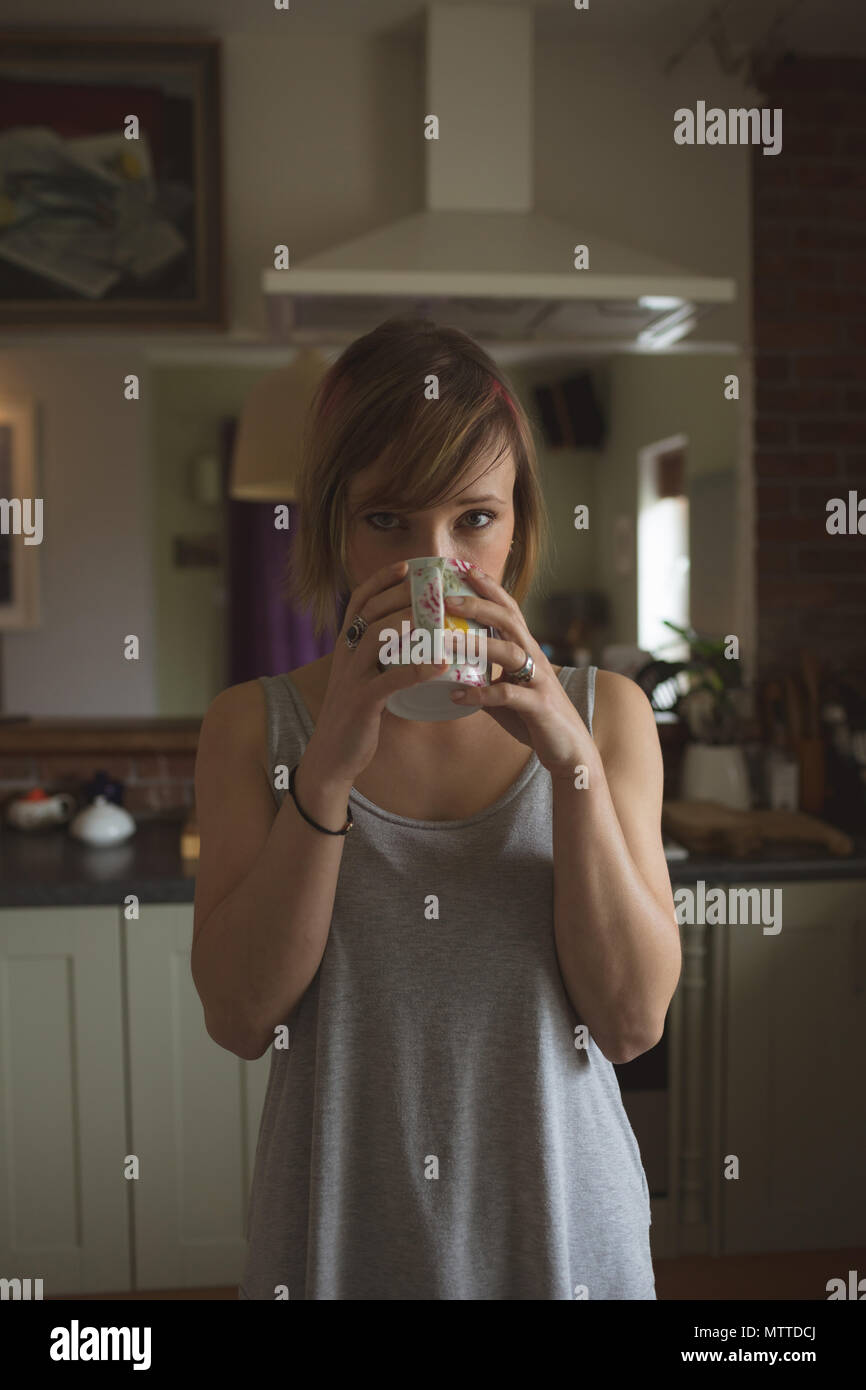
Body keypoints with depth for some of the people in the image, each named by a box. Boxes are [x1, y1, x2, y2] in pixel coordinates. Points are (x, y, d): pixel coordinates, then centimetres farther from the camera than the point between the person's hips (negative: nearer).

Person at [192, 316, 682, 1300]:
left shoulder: (604, 713, -4)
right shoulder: (252, 726, -5)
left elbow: (634, 1019, -10)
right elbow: (238, 1017, -14)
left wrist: (571, 757, -21)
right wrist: (332, 759, -23)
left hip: (558, 1223, 1)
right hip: (338, 1233, 0)